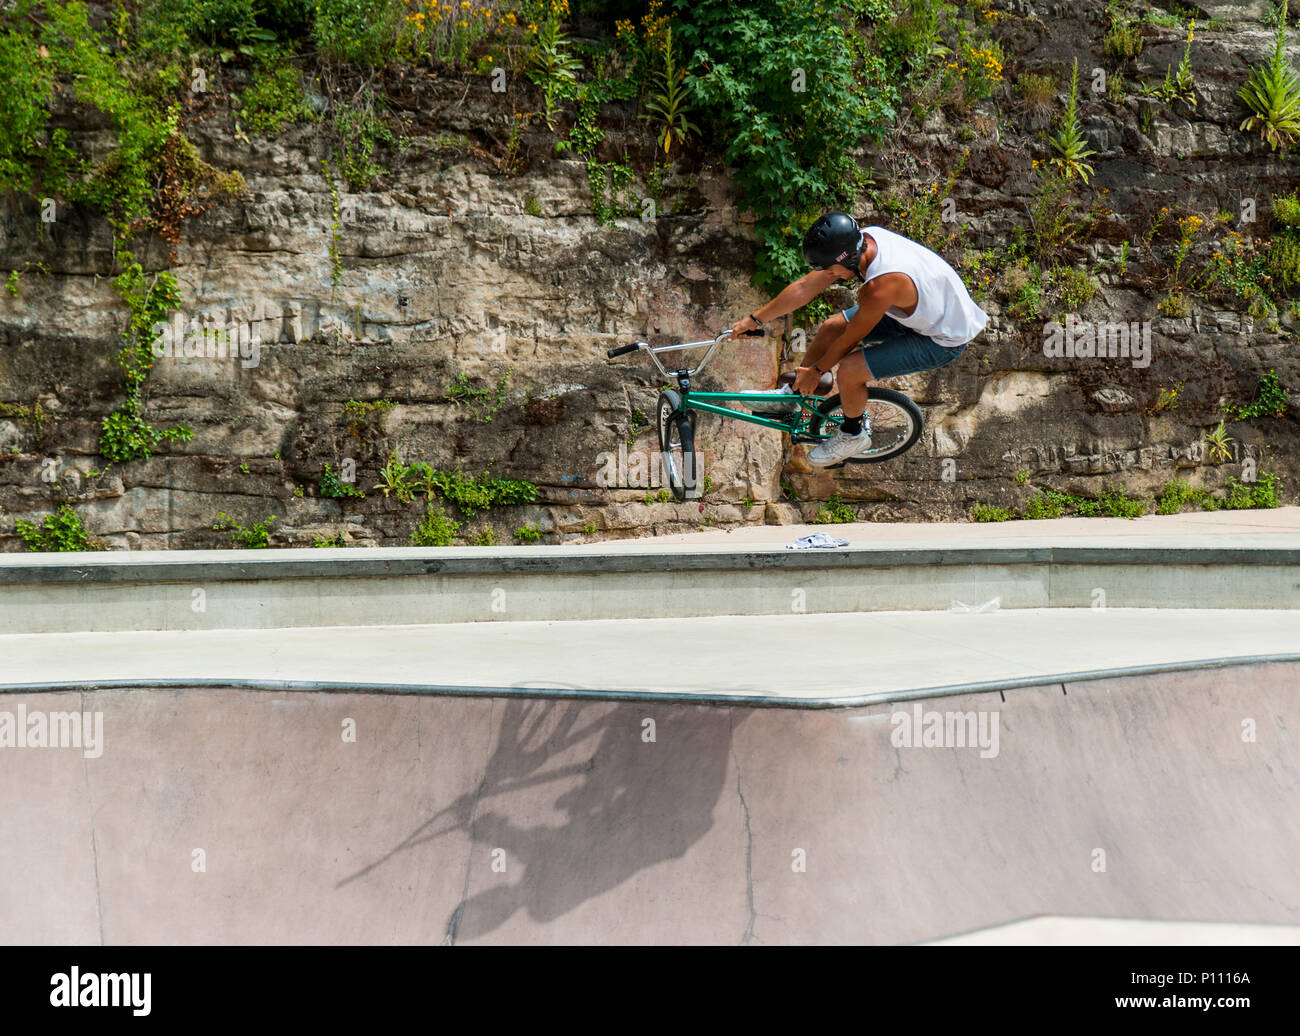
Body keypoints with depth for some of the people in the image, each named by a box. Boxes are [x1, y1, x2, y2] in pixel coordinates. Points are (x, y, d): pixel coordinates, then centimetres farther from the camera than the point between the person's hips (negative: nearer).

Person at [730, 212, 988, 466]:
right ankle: (792, 396, 28)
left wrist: (816, 370, -4)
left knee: (848, 370, -17)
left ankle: (853, 435, 12)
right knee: (830, 329, 7)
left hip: (942, 341, -8)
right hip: (915, 310, 8)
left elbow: (850, 339, -21)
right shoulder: (861, 240, -15)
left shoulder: (881, 286, -39)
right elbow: (807, 286, -4)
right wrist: (754, 319, 2)